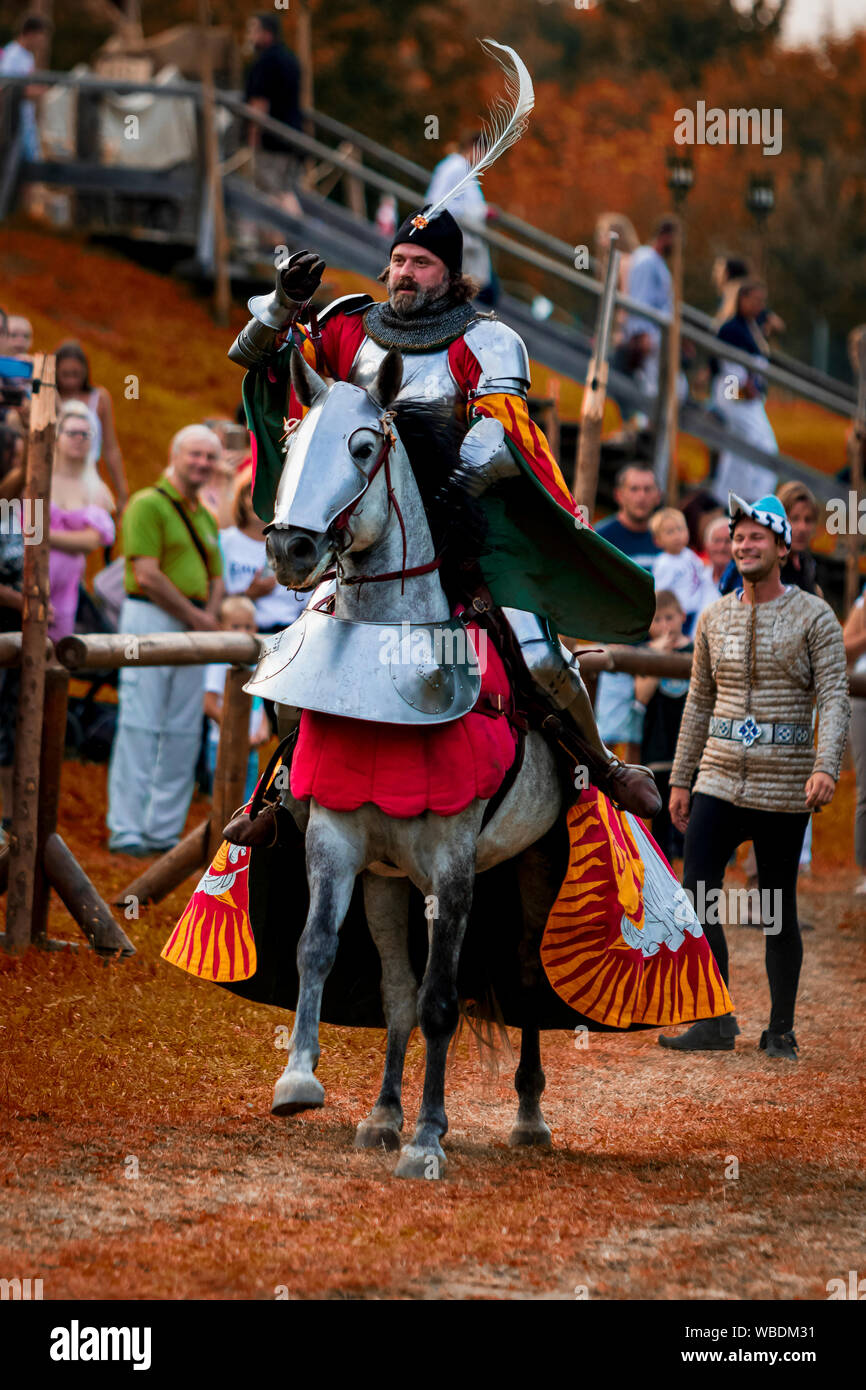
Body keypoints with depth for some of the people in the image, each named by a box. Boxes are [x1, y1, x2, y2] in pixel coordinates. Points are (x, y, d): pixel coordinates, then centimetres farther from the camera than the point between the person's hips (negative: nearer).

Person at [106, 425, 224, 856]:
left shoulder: (206, 518, 19)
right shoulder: (148, 505, -6)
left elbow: (215, 580, 22)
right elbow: (147, 576, -14)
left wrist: (210, 617, 0)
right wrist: (195, 617, -9)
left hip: (192, 628, 8)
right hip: (151, 622, -8)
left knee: (184, 733, 4)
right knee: (141, 727, -9)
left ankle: (164, 831, 8)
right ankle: (126, 831, -8)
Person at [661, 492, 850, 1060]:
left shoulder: (814, 616, -3)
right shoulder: (714, 618, 10)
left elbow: (835, 698, -10)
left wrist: (826, 768, -26)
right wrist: (680, 780, 15)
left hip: (783, 788, -4)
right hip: (720, 780, 4)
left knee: (778, 910, 2)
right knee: (697, 898, -7)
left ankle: (781, 1030, 12)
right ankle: (715, 1022, 1)